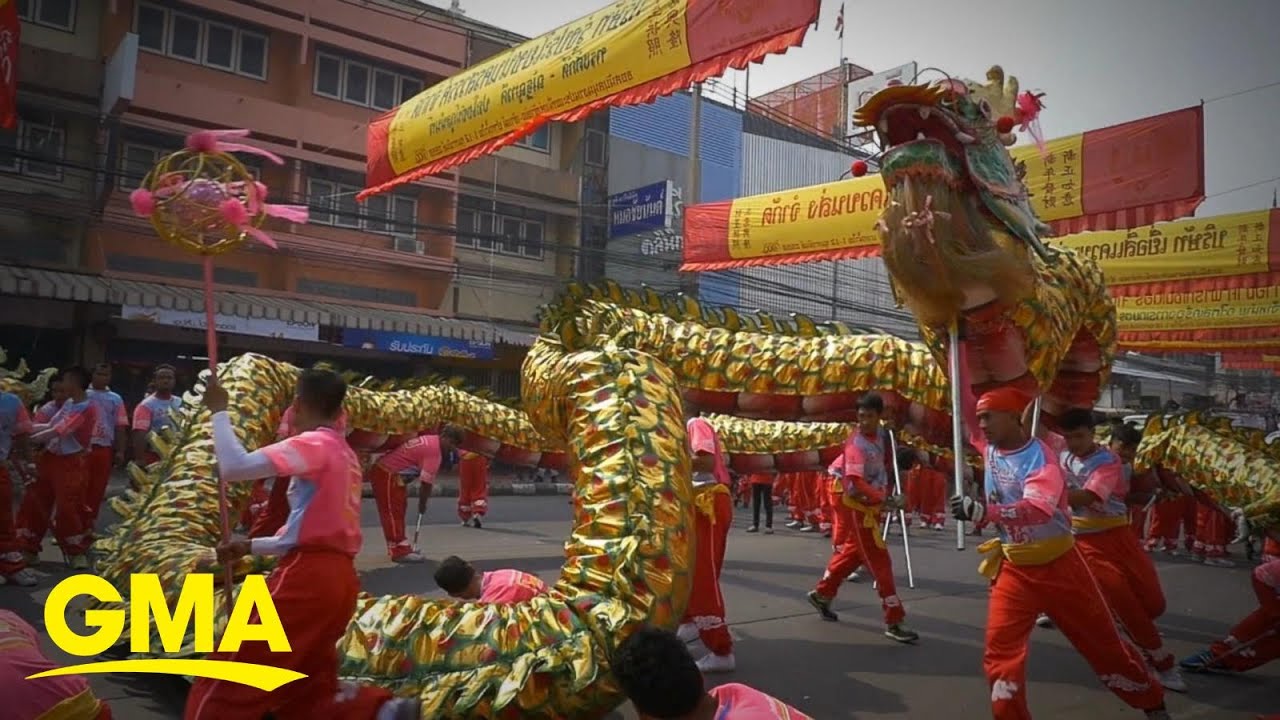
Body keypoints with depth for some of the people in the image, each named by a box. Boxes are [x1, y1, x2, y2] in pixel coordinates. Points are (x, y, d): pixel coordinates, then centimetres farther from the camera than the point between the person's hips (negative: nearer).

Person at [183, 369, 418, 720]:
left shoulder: (312, 444, -8)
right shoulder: (345, 455, 19)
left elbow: (234, 468, -20)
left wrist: (219, 411, -7)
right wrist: (250, 546, 20)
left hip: (307, 577, -9)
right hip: (337, 577, 9)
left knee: (226, 678, 2)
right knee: (307, 689, 17)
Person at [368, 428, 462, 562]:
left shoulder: (429, 440, 12)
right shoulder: (434, 450, -18)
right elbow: (426, 482, -17)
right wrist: (422, 504, -4)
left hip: (385, 471, 11)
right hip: (387, 475, -11)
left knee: (397, 511, 17)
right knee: (393, 513, -8)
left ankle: (400, 547, 26)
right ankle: (400, 552, -6)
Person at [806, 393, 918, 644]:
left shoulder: (880, 434, 1)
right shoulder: (856, 444, -24)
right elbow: (855, 481, -36)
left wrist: (886, 489, 7)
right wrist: (881, 498, -47)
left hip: (872, 505, 9)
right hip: (858, 507, -9)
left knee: (855, 552, 21)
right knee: (880, 562, -6)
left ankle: (822, 593, 38)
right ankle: (894, 623, 1)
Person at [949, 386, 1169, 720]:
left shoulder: (1041, 457, -22)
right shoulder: (990, 446, -3)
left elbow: (1039, 510, -40)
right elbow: (965, 404, -5)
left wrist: (983, 511, -54)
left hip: (1059, 566, -4)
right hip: (1014, 570, 4)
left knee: (1103, 644, 13)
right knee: (999, 651, -8)